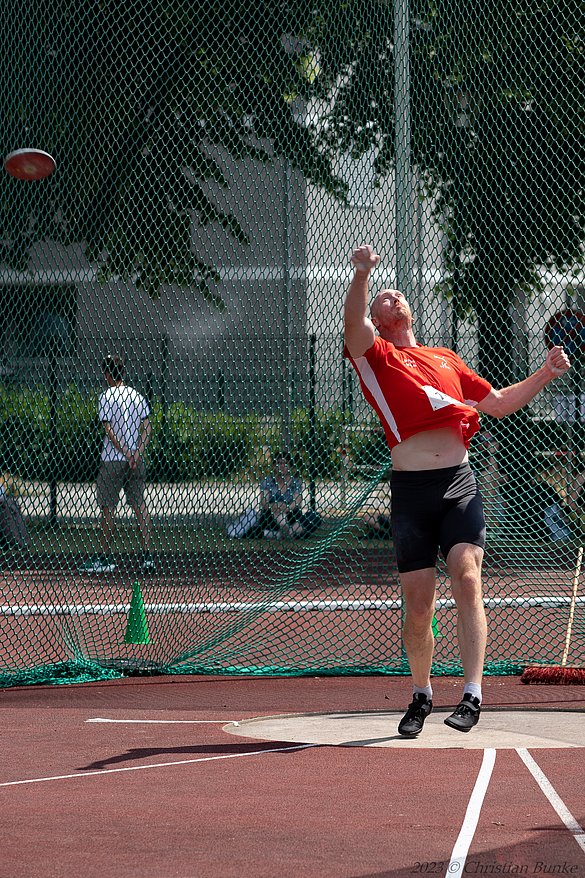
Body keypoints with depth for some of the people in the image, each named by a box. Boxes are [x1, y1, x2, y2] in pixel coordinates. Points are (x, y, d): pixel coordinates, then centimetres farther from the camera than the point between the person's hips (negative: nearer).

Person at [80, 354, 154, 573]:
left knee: (107, 508, 1)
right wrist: (138, 452, -7)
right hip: (136, 459, 5)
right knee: (140, 506, 4)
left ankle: (105, 559, 3)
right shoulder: (137, 396, 8)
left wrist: (125, 453, -13)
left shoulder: (106, 397, -6)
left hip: (112, 459, -5)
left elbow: (109, 430, -13)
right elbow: (147, 427, 1)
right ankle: (147, 556, -2)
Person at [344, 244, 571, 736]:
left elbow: (500, 403, 30)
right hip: (410, 490, -2)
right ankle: (422, 696, 22)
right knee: (418, 604, 1)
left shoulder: (446, 360, 22)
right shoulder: (374, 357, 9)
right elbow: (354, 325, -13)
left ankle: (473, 694, -20)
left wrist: (547, 374, 20)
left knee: (466, 578, -18)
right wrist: (361, 276, -29)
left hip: (460, 486, 2)